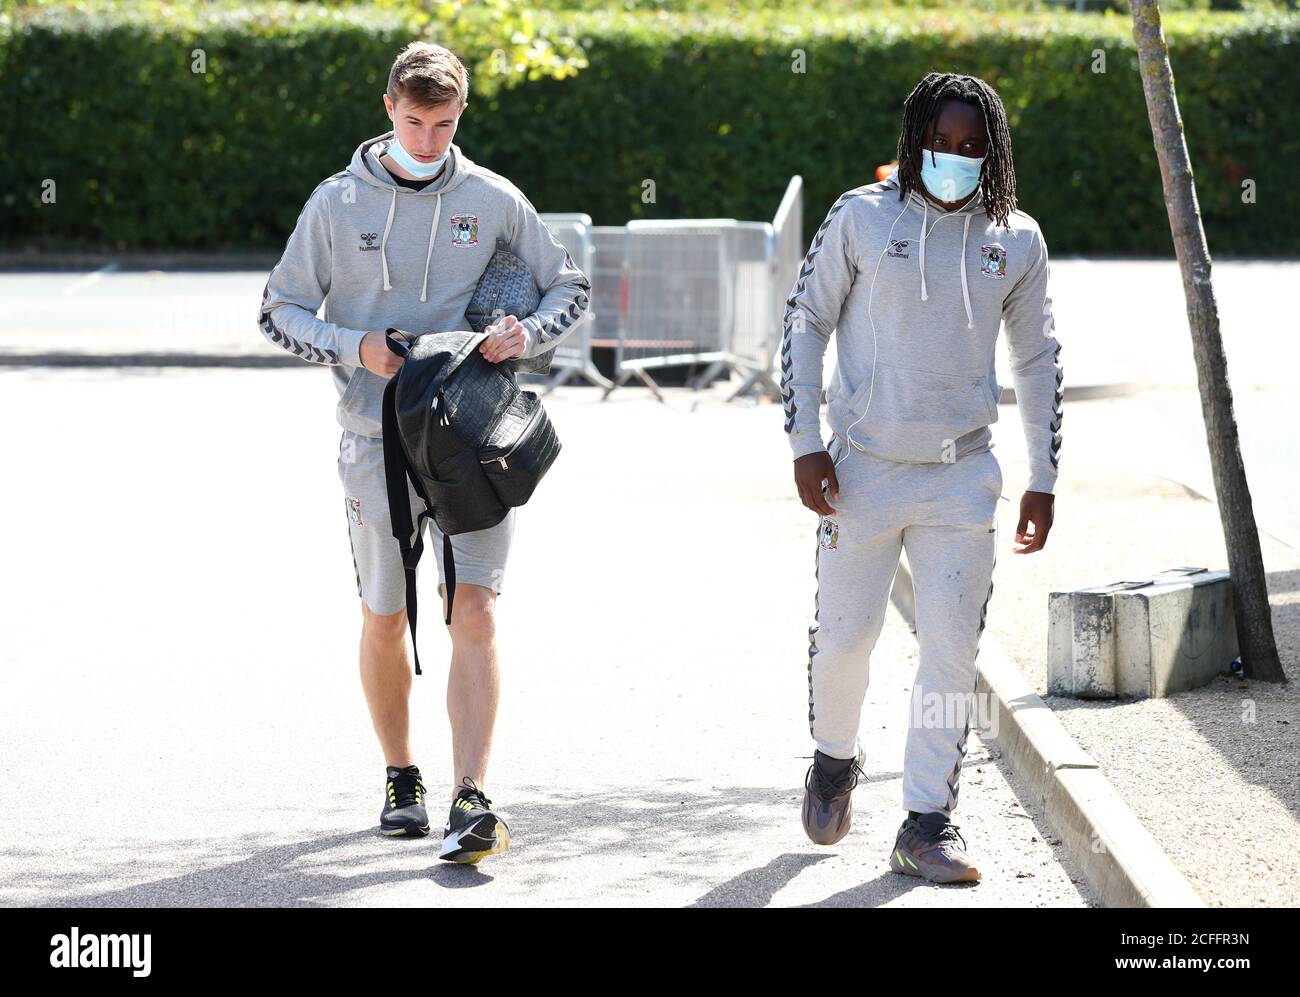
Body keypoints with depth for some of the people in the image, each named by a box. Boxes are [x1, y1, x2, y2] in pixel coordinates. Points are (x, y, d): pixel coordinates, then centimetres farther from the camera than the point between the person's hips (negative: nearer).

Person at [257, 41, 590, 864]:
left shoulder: (492, 200, 4)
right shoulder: (338, 203, 3)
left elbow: (572, 289, 13)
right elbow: (281, 310, 6)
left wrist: (528, 334, -9)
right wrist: (355, 348, -12)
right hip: (379, 441, 1)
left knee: (474, 610, -13)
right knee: (386, 618, 7)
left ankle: (471, 804, -18)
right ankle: (401, 778, 28)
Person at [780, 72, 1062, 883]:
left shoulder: (1016, 239, 5)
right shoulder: (863, 217, -2)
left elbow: (1038, 360, 13)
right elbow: (805, 323, 2)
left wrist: (1044, 479, 10)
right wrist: (806, 444, -4)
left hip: (963, 475, 1)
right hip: (863, 469, -1)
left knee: (953, 649, -4)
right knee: (844, 636, 6)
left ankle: (928, 827, 2)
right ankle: (835, 759, 36)